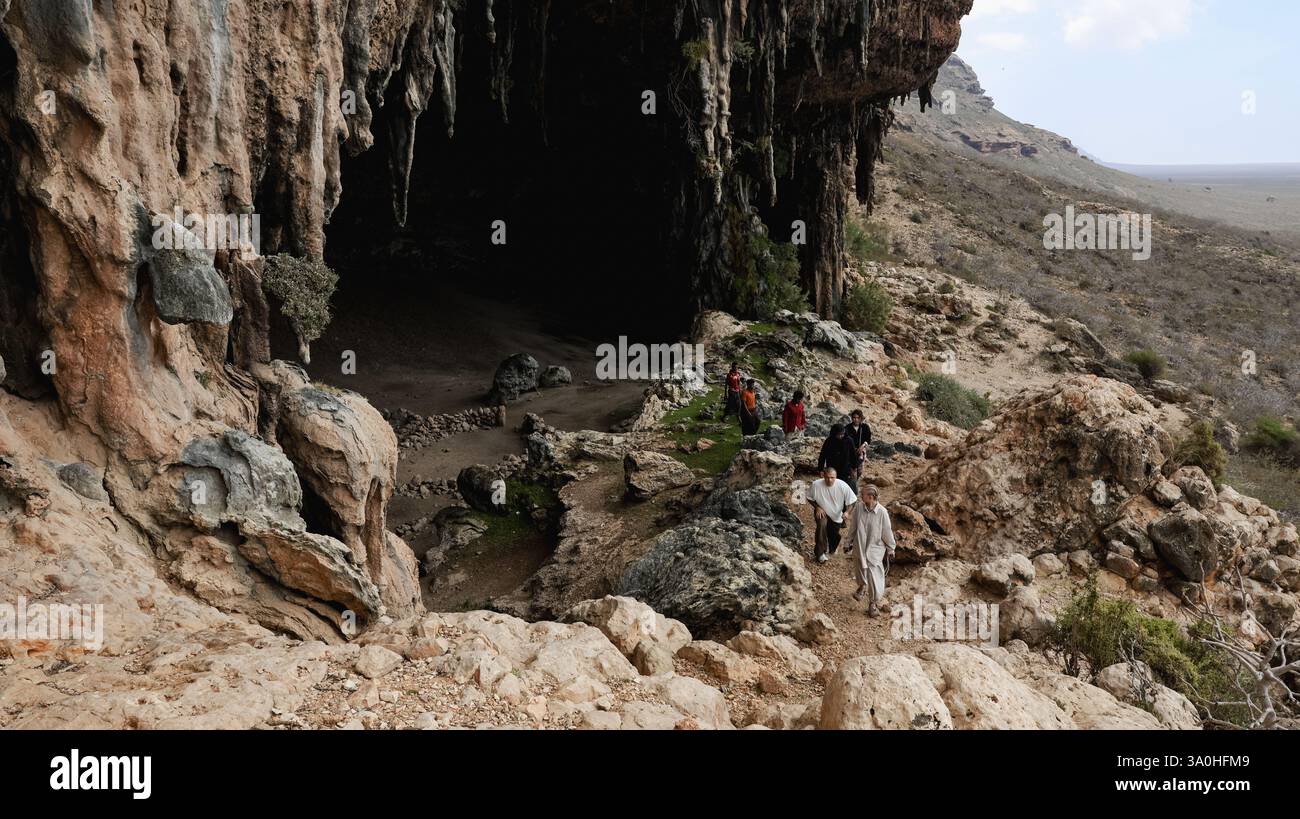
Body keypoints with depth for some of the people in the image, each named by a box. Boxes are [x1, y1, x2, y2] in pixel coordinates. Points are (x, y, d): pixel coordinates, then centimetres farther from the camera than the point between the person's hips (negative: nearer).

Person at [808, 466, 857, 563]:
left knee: (834, 536, 13)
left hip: (836, 515, 2)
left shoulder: (843, 486, -24)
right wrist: (817, 507, -19)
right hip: (822, 512, -2)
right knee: (822, 524, -32)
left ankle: (831, 550, 50)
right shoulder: (816, 485, -24)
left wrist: (847, 512, -29)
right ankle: (820, 553, -21)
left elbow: (852, 501, -14)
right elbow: (810, 498, -6)